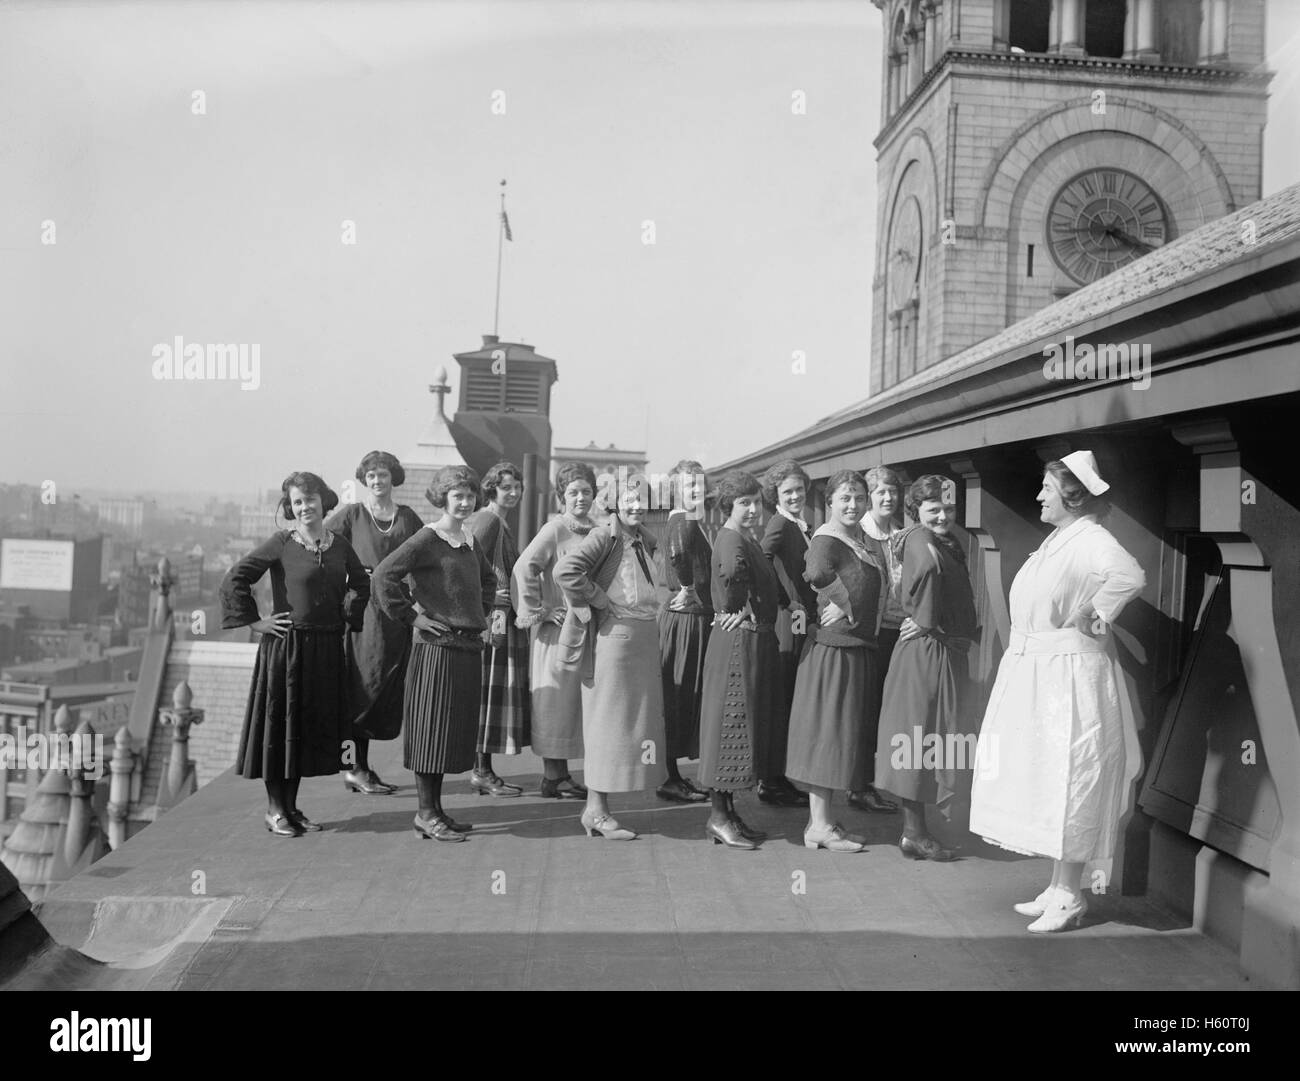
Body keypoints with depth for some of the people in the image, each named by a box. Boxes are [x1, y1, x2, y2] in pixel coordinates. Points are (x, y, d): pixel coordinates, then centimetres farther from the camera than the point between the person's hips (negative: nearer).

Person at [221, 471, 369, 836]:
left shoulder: (340, 546, 6)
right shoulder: (280, 544, -8)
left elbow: (361, 583, 23)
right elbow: (234, 580, -10)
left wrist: (350, 614, 10)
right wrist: (255, 621, -11)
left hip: (326, 649, 5)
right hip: (285, 647, -5)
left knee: (312, 726, 11)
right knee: (279, 723, 3)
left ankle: (292, 806, 24)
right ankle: (274, 809, 16)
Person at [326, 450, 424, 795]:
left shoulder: (407, 517, 10)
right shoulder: (351, 514, 0)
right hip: (364, 607, -4)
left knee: (390, 690, 8)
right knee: (367, 686, -4)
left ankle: (364, 767, 19)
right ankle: (357, 769, 5)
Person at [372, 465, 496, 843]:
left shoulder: (469, 540, 13)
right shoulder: (426, 539, -10)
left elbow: (488, 578, 32)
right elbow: (383, 575, -19)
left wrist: (483, 613, 19)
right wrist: (410, 615, -15)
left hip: (469, 645, 8)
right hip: (436, 645, -8)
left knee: (456, 729, 11)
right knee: (431, 728, 0)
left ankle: (436, 809, 21)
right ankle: (426, 813, 9)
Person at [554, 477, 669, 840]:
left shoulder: (646, 540, 15)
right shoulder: (605, 536, -10)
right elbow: (565, 570, -23)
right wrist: (598, 599, -15)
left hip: (644, 640, 8)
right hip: (613, 636, -8)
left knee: (631, 719, 10)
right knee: (607, 719, -3)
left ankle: (597, 807, 19)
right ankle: (597, 812, 6)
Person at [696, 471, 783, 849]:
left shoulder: (749, 540, 16)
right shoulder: (731, 538, -14)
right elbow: (732, 571, -35)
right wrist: (738, 609, -21)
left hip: (756, 640, 10)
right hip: (737, 641, -10)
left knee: (746, 726, 13)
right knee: (731, 723, -3)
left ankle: (728, 811, 22)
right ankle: (718, 816, 6)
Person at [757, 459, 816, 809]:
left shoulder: (803, 528, 17)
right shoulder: (779, 525, -10)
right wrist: (785, 604, -20)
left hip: (802, 624, 9)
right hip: (786, 624, -8)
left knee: (789, 704, 13)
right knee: (780, 704, -3)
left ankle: (780, 778, 22)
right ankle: (770, 783, 6)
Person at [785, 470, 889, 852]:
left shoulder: (868, 543, 15)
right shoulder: (827, 539, -13)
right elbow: (818, 572, -34)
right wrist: (845, 604, -24)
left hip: (860, 647, 9)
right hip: (833, 647, -9)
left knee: (841, 732, 14)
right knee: (826, 730, -2)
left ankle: (821, 818, 24)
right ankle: (820, 825, 6)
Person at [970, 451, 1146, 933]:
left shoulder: (1091, 540, -17)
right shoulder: (1057, 538, 12)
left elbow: (1130, 575, -37)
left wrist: (1096, 617, -24)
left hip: (1068, 676, -10)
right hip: (1034, 673, 10)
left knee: (1066, 783, 0)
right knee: (1043, 781, 15)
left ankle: (1069, 895, 13)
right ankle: (1057, 888, 27)